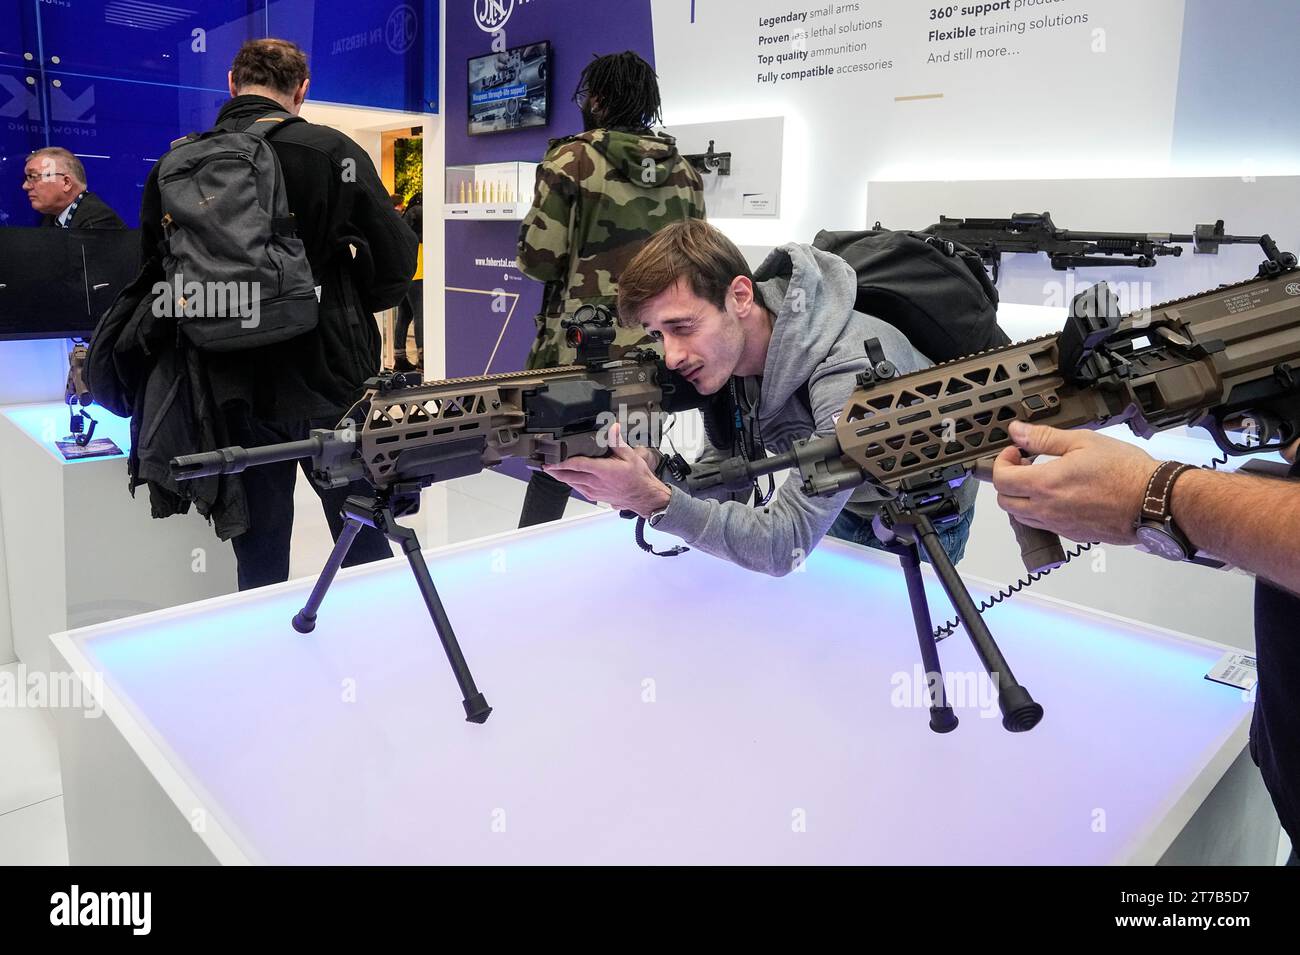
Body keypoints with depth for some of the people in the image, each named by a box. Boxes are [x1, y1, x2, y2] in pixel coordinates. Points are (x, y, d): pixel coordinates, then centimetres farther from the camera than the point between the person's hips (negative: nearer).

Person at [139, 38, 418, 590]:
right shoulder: (331, 152, -8)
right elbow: (395, 261, -8)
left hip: (237, 392, 3)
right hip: (332, 382, -3)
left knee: (259, 565, 14)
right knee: (367, 555, 11)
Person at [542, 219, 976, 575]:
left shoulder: (850, 374, -41)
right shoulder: (729, 352, -18)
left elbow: (786, 546, -42)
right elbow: (723, 483, -12)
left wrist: (653, 499, -53)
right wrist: (654, 471, -34)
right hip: (837, 505, 5)